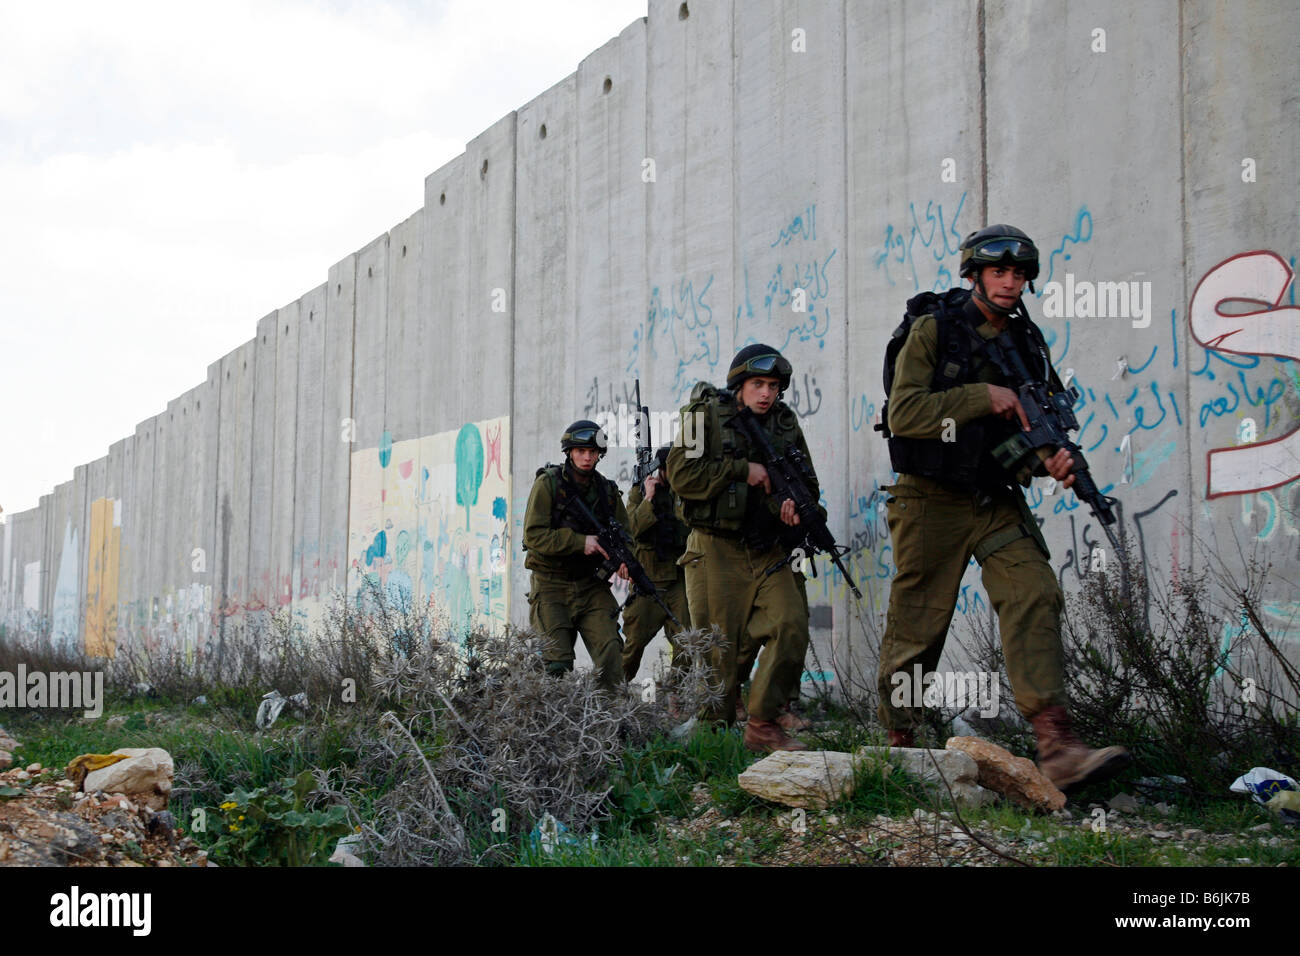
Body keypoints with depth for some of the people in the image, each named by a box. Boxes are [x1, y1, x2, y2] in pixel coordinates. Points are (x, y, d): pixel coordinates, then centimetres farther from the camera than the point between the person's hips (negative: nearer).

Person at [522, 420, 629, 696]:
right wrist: (580, 541, -20)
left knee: (610, 650, -11)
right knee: (557, 663, -10)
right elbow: (533, 535, -13)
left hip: (593, 585, 3)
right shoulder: (548, 483, -5)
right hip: (552, 585, -3)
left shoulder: (607, 490, 8)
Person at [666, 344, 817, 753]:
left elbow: (808, 483, 18)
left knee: (791, 627, -11)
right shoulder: (707, 413, -3)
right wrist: (742, 470, -15)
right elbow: (682, 474, -14)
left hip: (768, 553, 4)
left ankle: (763, 725, 0)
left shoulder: (785, 422, 11)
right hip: (716, 551, -4)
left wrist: (796, 504, -5)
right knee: (717, 646, -3)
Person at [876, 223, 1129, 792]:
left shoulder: (1029, 344, 10)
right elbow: (903, 413, -16)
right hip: (932, 502, -4)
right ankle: (899, 744, 21)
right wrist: (983, 397, -20)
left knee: (1035, 597, -16)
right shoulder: (933, 332, -5)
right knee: (916, 628, 1)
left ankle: (1057, 750, -24)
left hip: (999, 503, 4)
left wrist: (1053, 457, -8)